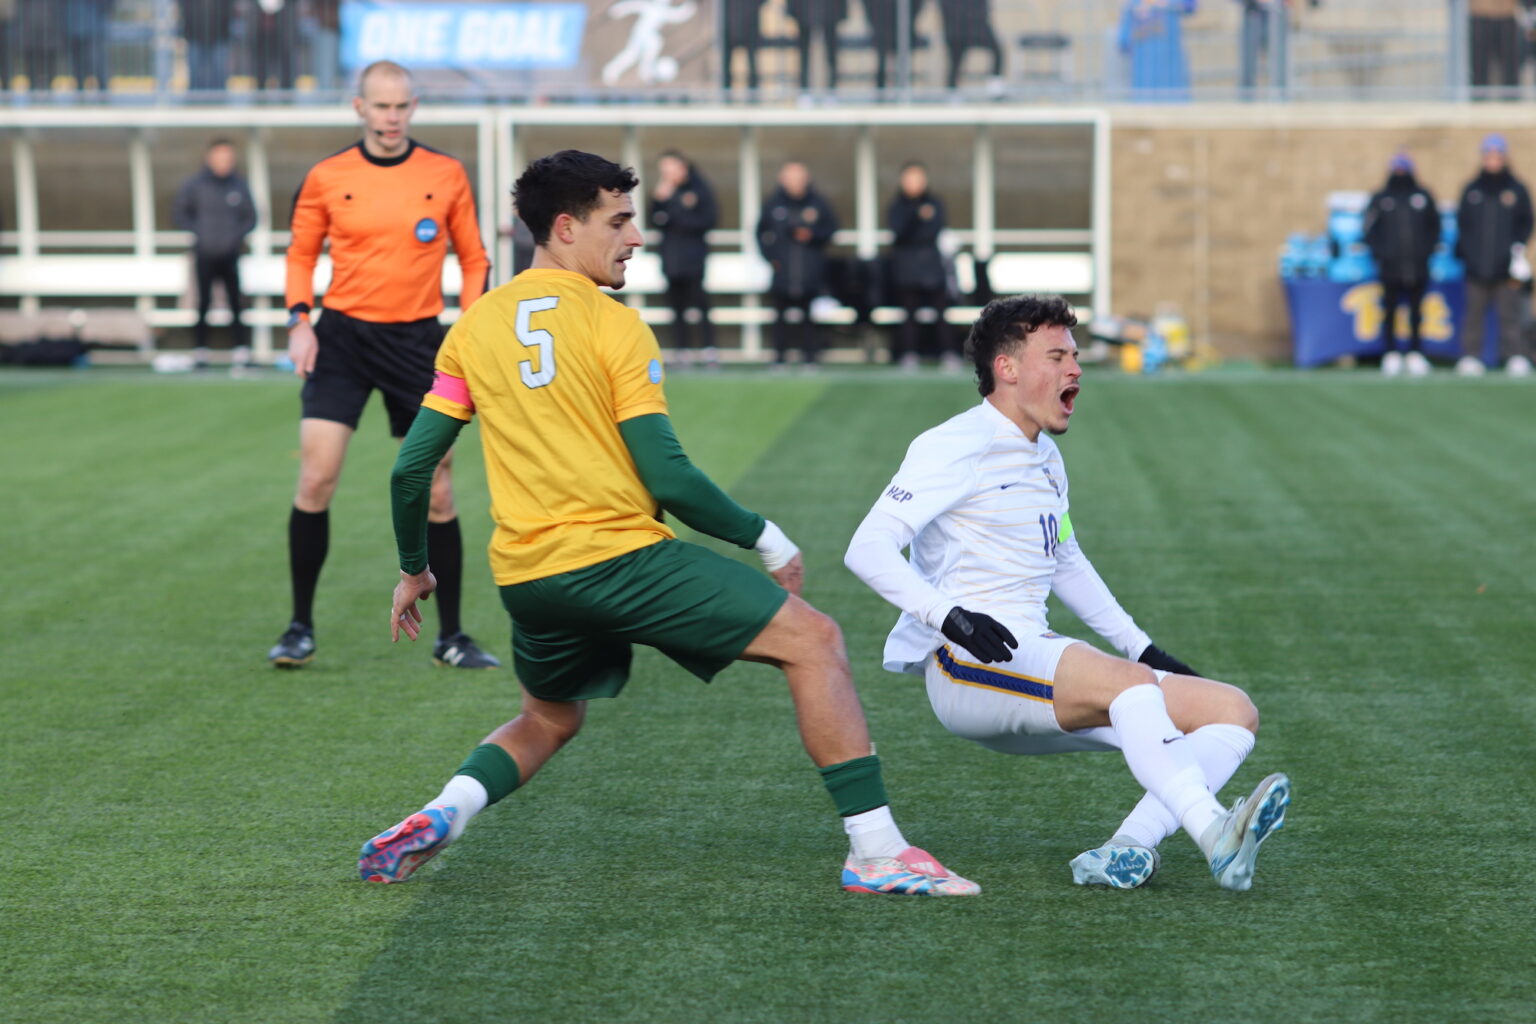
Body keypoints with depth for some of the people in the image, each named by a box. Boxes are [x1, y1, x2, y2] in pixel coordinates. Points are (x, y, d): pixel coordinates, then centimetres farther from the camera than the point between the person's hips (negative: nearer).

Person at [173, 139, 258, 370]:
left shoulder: (239, 186, 6)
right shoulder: (194, 185, 0)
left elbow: (250, 216, 13)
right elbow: (179, 213, 6)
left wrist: (238, 234, -3)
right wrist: (198, 232, -4)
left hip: (230, 255, 1)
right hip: (204, 254, -1)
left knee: (235, 302, -3)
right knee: (203, 302, -1)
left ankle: (241, 350, -2)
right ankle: (201, 350, 4)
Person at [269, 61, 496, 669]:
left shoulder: (446, 175, 3)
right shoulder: (325, 179, 2)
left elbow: (472, 256, 10)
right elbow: (301, 253, 12)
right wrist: (299, 321, -3)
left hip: (417, 342, 1)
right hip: (341, 338, 0)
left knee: (435, 493, 1)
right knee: (315, 481, -10)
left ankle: (450, 638, 12)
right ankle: (301, 628, 3)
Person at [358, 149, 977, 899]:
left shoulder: (473, 328, 10)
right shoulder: (614, 327, -5)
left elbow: (411, 468, 10)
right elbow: (668, 479, -10)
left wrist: (414, 569, 25)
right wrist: (766, 539, 2)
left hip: (526, 577, 6)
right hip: (620, 556, -6)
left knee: (546, 721, 33)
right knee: (813, 641, -1)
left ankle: (440, 815, 5)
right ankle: (876, 851, -9)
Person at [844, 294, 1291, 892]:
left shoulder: (1044, 458, 21)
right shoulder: (957, 448, -5)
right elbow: (868, 549, -15)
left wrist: (1140, 646, 26)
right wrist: (949, 616, -28)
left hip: (1034, 674, 9)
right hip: (967, 666, -9)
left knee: (1233, 712, -6)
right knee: (1130, 682, -35)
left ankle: (1124, 852, -27)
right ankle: (1215, 836, -49)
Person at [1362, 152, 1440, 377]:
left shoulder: (1423, 197, 11)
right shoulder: (1381, 199, 8)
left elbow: (1435, 226, 15)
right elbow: (1369, 229, 8)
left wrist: (1427, 249, 2)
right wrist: (1379, 252, -3)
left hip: (1417, 266, 1)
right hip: (1390, 267, -1)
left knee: (1415, 310, 2)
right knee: (1390, 310, -1)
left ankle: (1415, 354, 7)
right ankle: (1391, 355, 3)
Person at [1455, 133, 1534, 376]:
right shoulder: (1472, 190, 12)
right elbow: (1461, 222, 13)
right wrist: (1464, 250, 0)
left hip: (1506, 265, -1)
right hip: (1477, 265, 1)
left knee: (1509, 314, -3)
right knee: (1474, 312, 1)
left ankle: (1515, 356, 0)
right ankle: (1471, 356, 4)